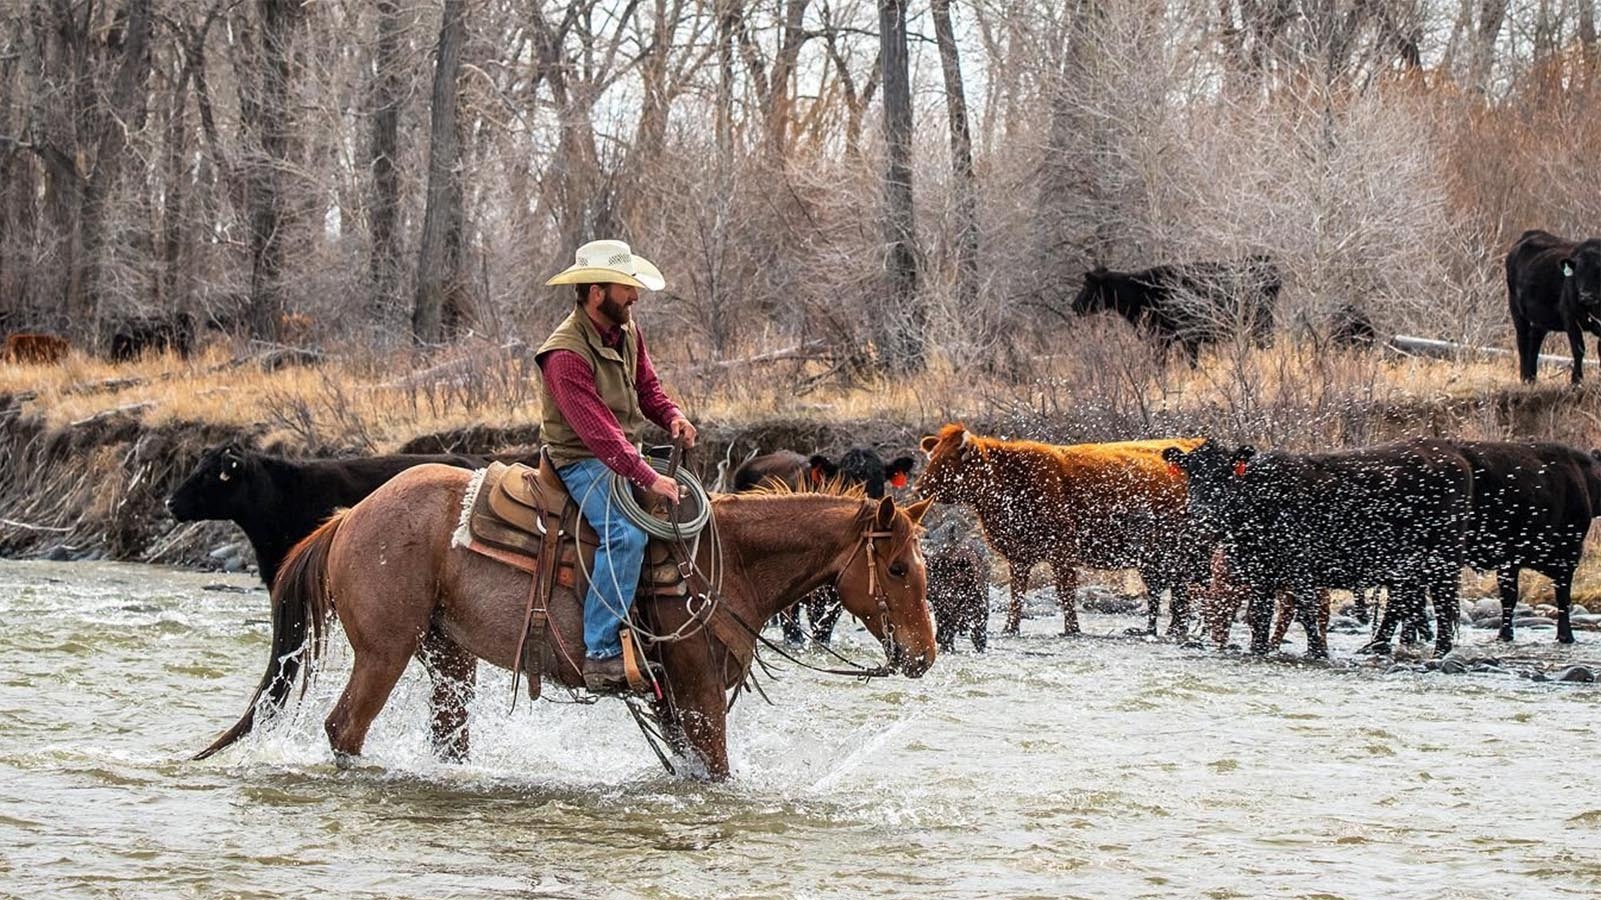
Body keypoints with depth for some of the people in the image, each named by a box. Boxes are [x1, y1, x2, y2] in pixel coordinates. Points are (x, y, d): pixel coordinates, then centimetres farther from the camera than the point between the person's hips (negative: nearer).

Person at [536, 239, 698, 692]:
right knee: (626, 533, -30)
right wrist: (648, 479, -34)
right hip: (583, 460, -9)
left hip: (629, 453, 9)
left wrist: (672, 416, -5)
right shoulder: (566, 353, -22)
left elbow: (647, 386, 18)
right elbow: (597, 431, -29)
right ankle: (601, 655, -29)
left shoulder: (628, 331, 5)